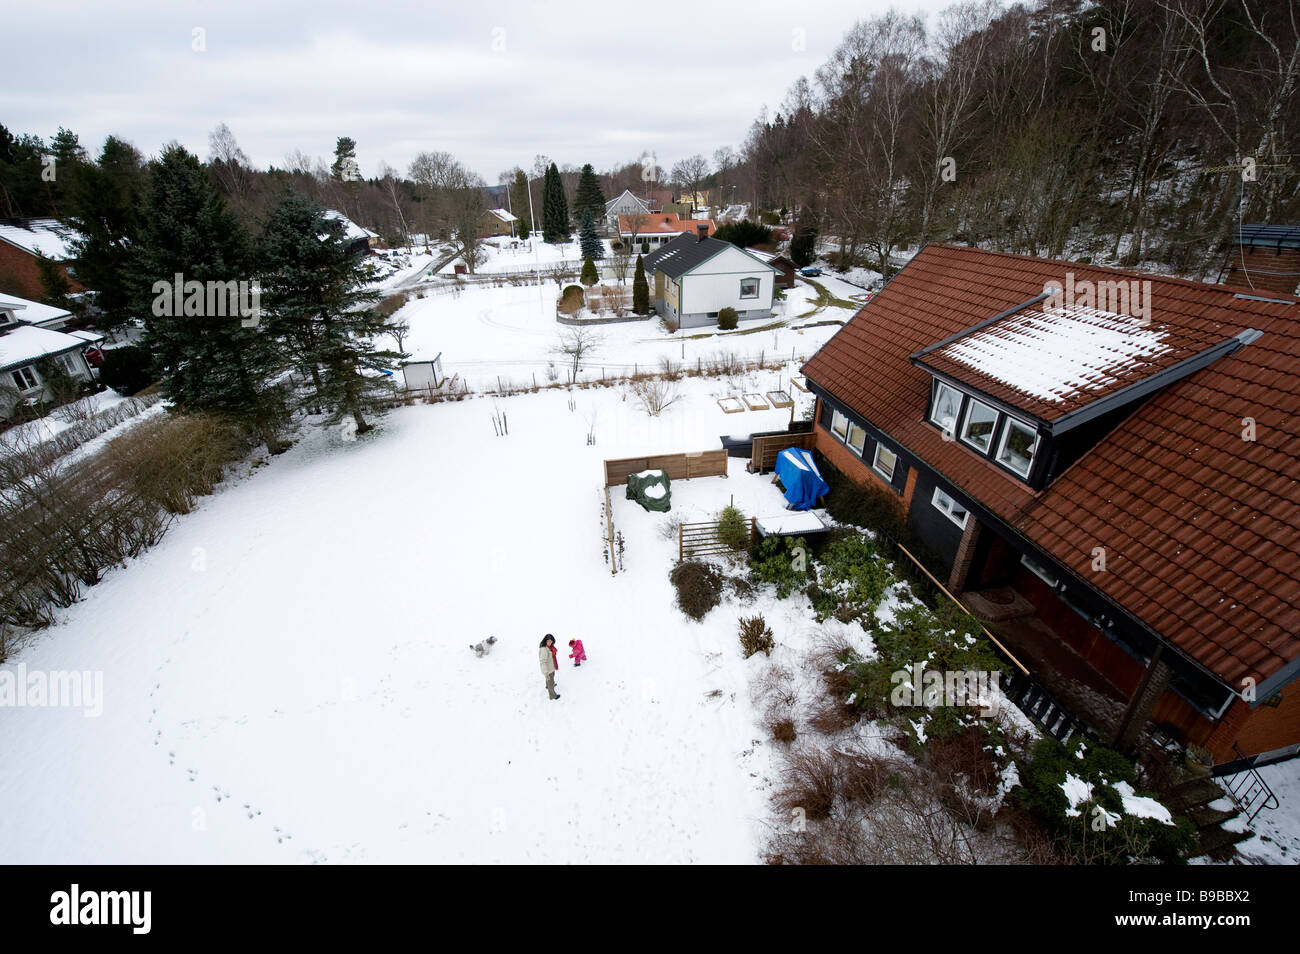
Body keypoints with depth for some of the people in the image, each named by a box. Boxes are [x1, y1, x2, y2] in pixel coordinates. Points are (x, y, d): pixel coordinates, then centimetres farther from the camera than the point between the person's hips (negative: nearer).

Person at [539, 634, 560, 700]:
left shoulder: (550, 646, -7)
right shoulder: (543, 649, -35)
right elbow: (543, 662, -30)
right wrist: (546, 672, -26)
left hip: (552, 666, 9)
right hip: (548, 669, -9)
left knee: (552, 676, 34)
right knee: (550, 681, 12)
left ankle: (548, 686, 64)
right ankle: (553, 695, 35)